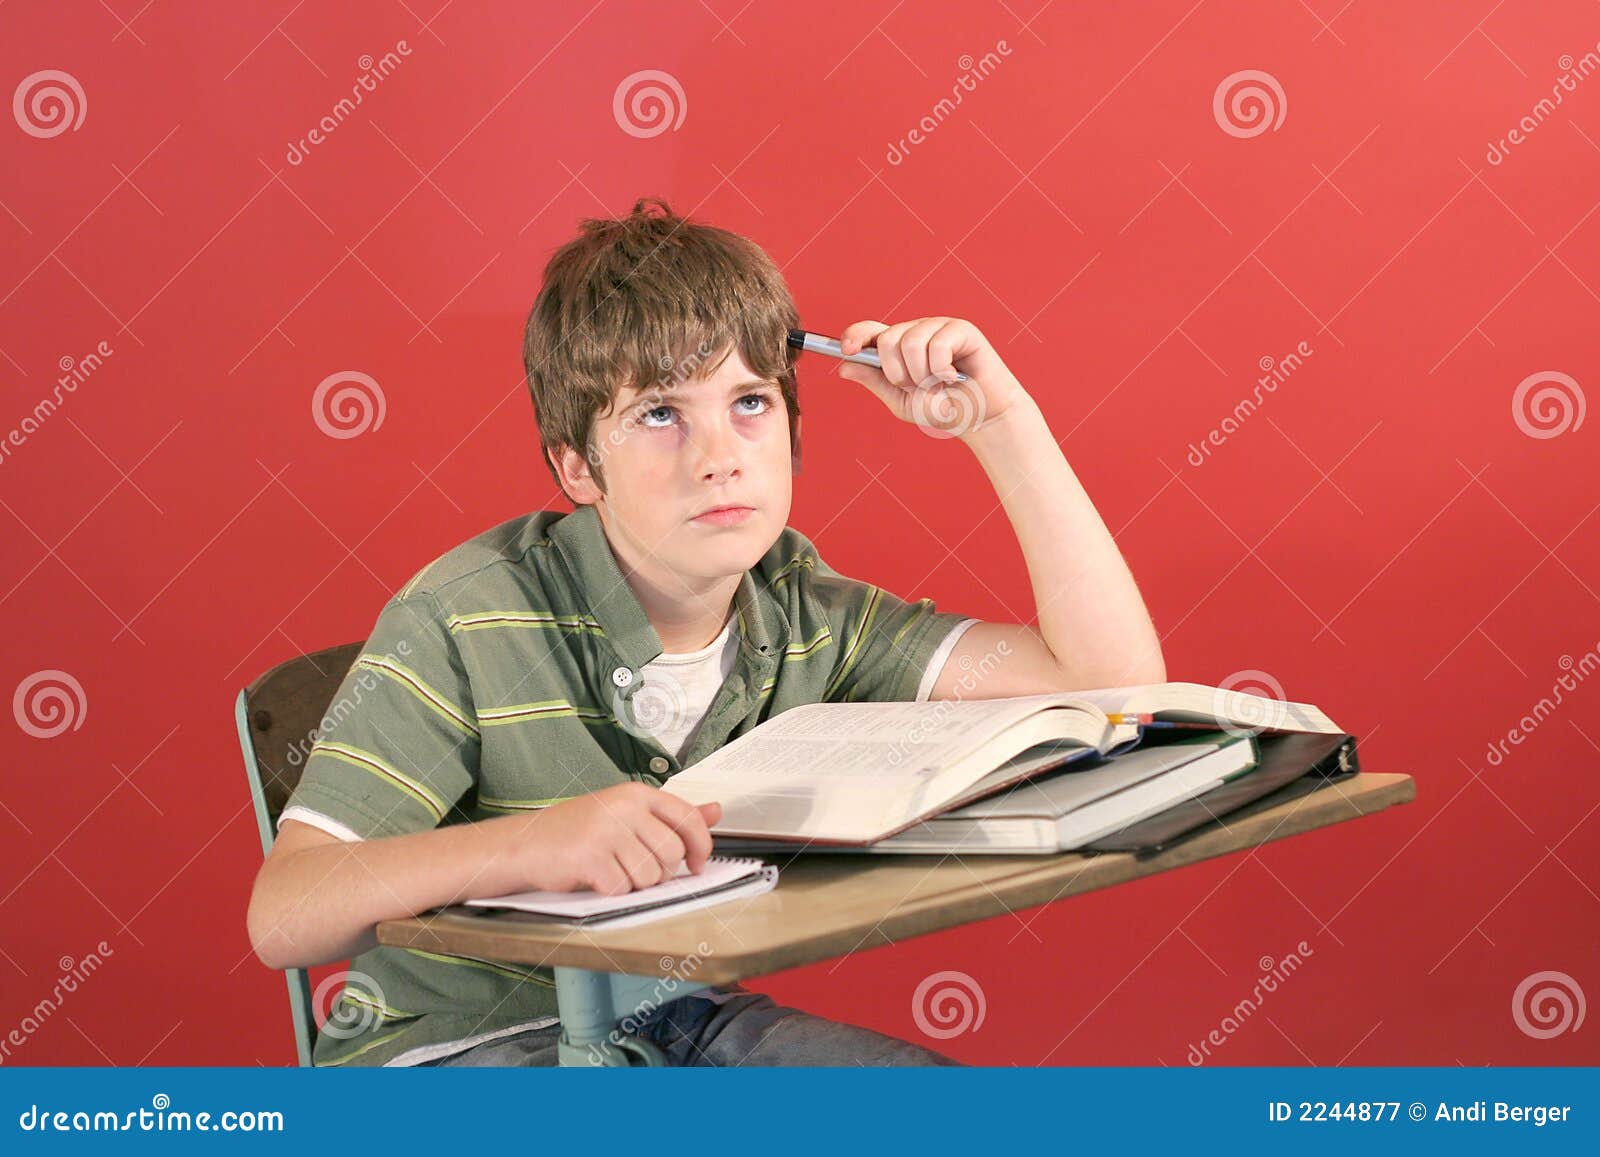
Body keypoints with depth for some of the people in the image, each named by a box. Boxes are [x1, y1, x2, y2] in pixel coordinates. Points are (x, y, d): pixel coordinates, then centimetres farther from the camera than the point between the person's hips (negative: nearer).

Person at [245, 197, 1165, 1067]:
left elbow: (1114, 677, -8)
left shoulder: (796, 611, -4)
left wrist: (1000, 419, -12)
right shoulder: (468, 622, -19)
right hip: (456, 1042, -4)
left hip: (678, 1019, 5)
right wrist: (531, 844, -41)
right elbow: (283, 916, -24)